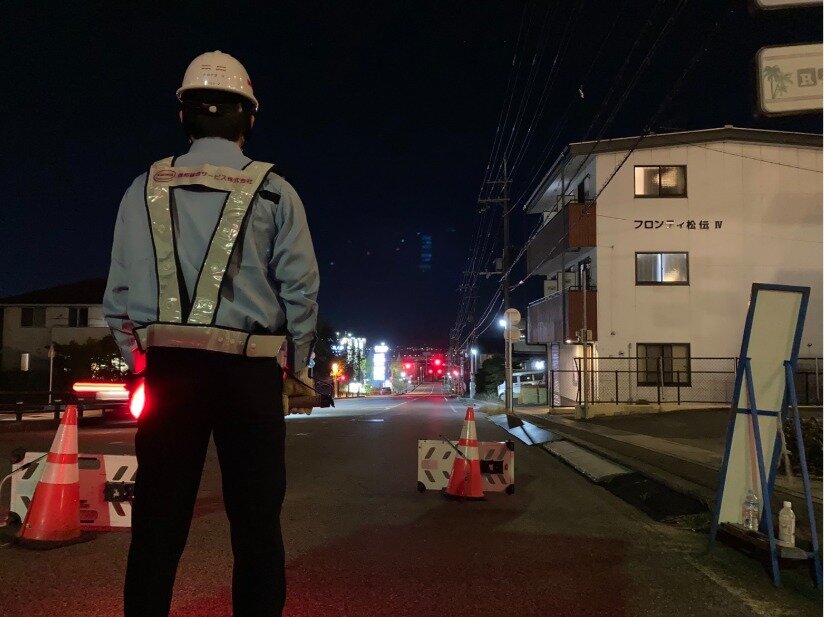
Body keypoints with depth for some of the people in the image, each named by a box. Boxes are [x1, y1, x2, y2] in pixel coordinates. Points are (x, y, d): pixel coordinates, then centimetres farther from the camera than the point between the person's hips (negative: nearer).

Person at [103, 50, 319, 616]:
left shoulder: (146, 188, 8)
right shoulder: (273, 190, 2)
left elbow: (119, 292, 7)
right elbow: (301, 290, -2)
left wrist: (142, 361, 16)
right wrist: (295, 370, 9)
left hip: (166, 367, 2)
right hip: (248, 371, -2)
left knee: (157, 523, 9)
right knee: (256, 524, 6)